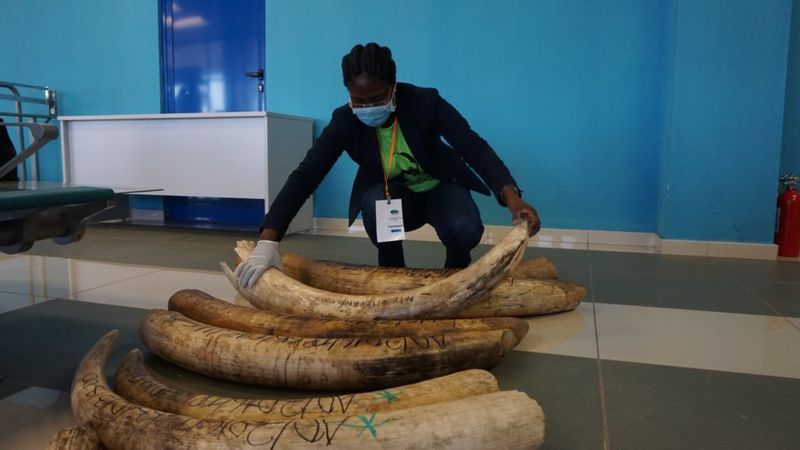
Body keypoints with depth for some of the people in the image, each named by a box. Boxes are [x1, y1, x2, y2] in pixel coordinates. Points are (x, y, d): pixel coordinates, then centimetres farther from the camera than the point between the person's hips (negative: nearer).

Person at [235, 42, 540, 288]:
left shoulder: (425, 102, -25)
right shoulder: (344, 121, -23)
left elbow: (474, 147, -30)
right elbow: (305, 176, -29)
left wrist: (512, 198, -47)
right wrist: (267, 242, -40)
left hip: (438, 188, 0)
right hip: (388, 192, 1)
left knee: (465, 230, -30)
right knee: (376, 209, -34)